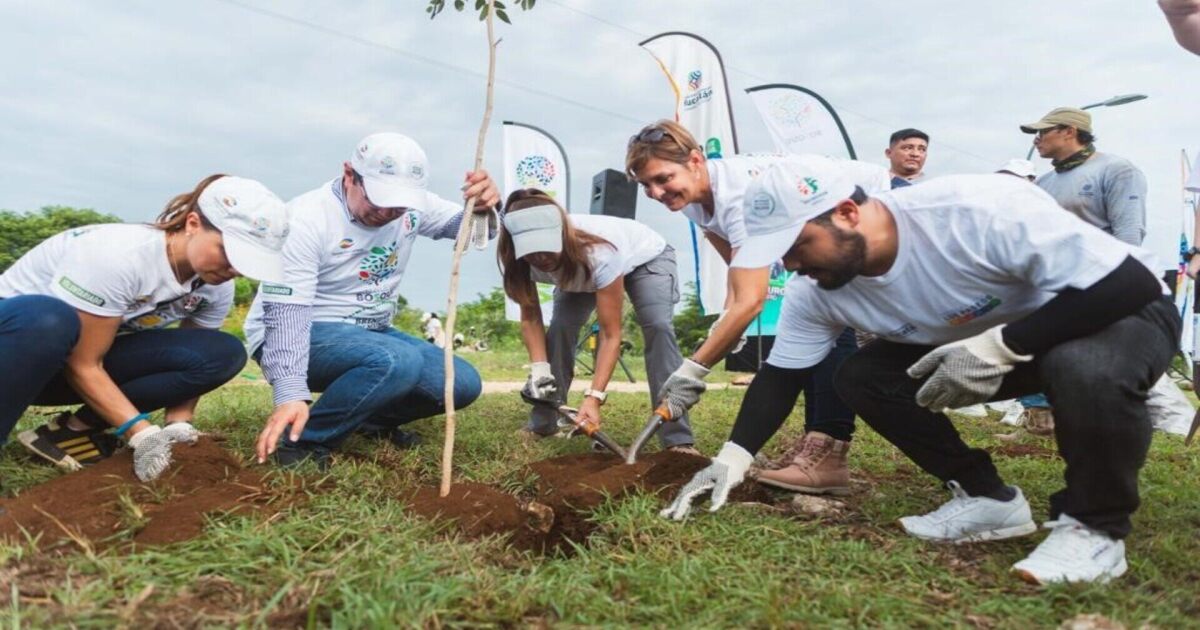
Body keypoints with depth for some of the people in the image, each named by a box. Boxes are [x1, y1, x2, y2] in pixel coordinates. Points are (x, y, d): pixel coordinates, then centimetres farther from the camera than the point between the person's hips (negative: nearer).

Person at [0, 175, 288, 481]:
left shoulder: (217, 287, -13)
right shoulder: (120, 255, -33)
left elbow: (190, 364, -6)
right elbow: (82, 365, -27)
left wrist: (178, 430, -22)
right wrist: (143, 434, -34)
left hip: (85, 347, 6)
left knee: (223, 354, -19)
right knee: (51, 322, -42)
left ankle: (79, 428, -11)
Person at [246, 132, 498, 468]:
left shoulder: (411, 205, -4)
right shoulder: (307, 219, -22)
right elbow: (286, 311, -29)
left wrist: (483, 208, -31)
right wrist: (291, 395, -42)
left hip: (368, 333, 7)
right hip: (303, 336, -7)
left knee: (464, 382, -5)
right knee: (398, 361, -35)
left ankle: (372, 419, 17)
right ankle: (303, 440, -17)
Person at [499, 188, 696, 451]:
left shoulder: (600, 253, -44)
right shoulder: (522, 259, -30)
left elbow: (610, 335, -38)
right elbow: (530, 319, -18)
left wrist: (593, 397, -46)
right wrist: (539, 368, -33)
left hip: (647, 258, -4)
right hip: (582, 273, 4)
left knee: (658, 327, -28)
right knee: (560, 326, -18)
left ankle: (677, 439, -26)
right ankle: (544, 422, 1)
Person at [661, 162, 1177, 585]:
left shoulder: (975, 210, -36)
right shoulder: (821, 295, -14)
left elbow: (1132, 281, -34)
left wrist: (1000, 344, -39)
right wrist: (733, 456, -12)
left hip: (1122, 311, -5)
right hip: (982, 344, 6)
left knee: (1086, 369, -41)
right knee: (860, 377, -10)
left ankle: (1094, 525, -13)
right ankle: (987, 496, 2)